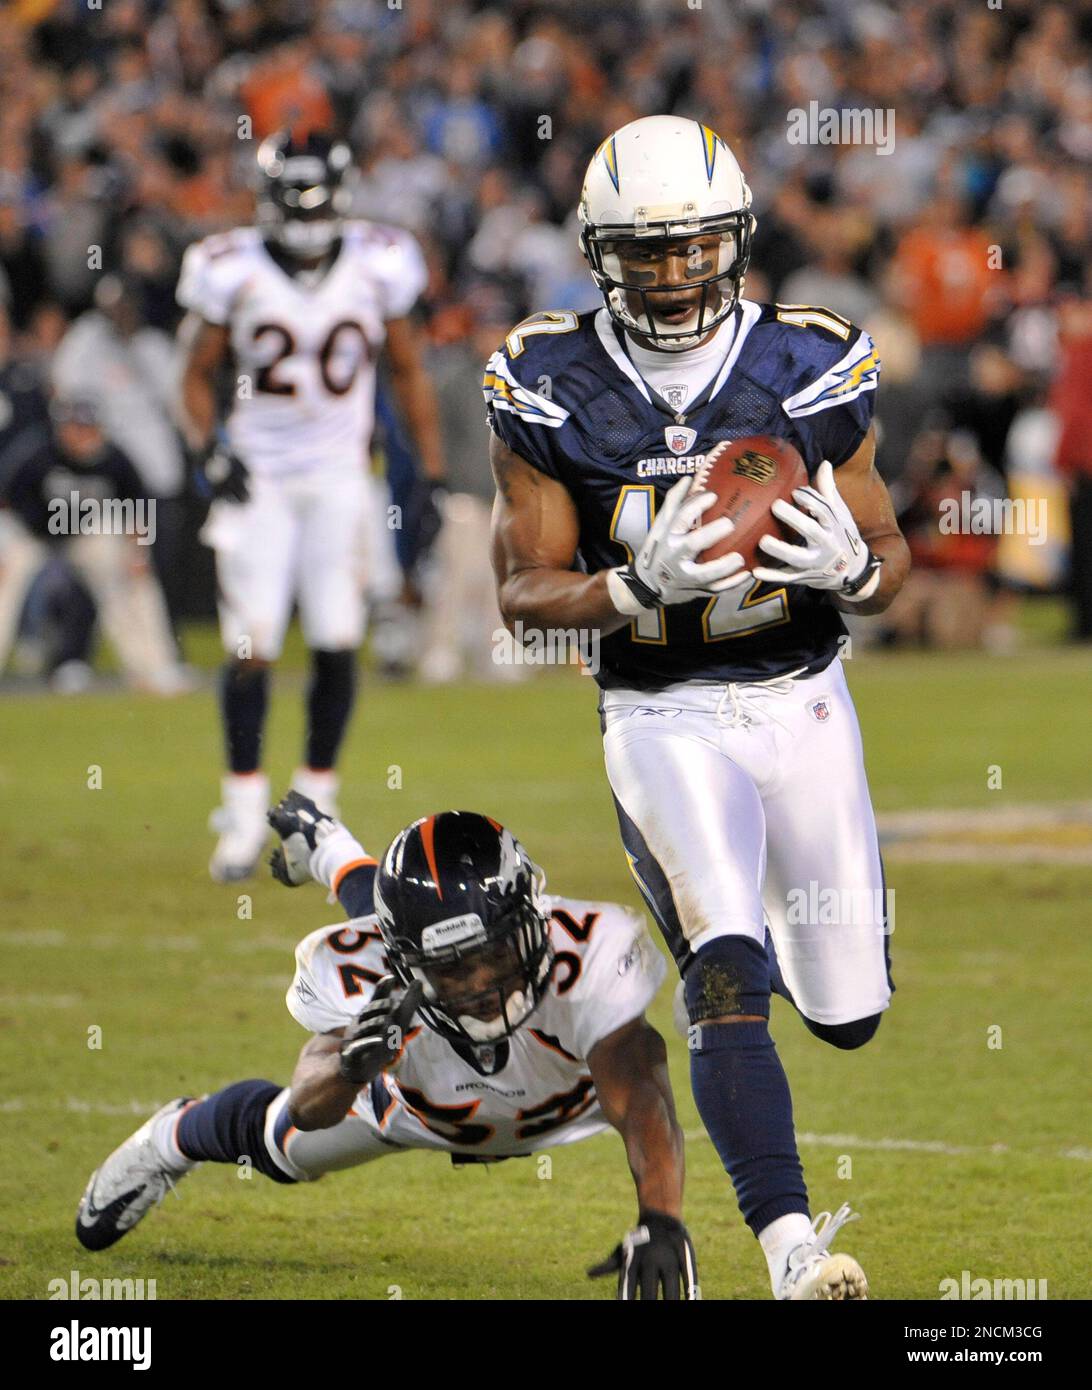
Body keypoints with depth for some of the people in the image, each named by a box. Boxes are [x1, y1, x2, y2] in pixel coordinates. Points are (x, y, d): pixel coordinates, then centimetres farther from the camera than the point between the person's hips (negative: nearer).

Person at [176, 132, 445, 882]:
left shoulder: (377, 265, -4)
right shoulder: (232, 271, -8)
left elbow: (409, 371, 7)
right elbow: (199, 374, 3)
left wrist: (433, 475, 3)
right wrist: (210, 451, -14)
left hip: (340, 476, 1)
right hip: (258, 477, -1)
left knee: (338, 643, -2)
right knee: (252, 645, -8)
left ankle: (316, 806, 12)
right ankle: (245, 814, 2)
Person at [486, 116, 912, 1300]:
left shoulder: (807, 370, -4)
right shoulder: (552, 392, -7)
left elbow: (890, 556, 3)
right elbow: (525, 590, -6)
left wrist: (850, 569, -22)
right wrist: (643, 586, -25)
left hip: (801, 703, 3)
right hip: (661, 719, -3)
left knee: (846, 1013, 10)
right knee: (729, 980, -23)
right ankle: (788, 1243, -24)